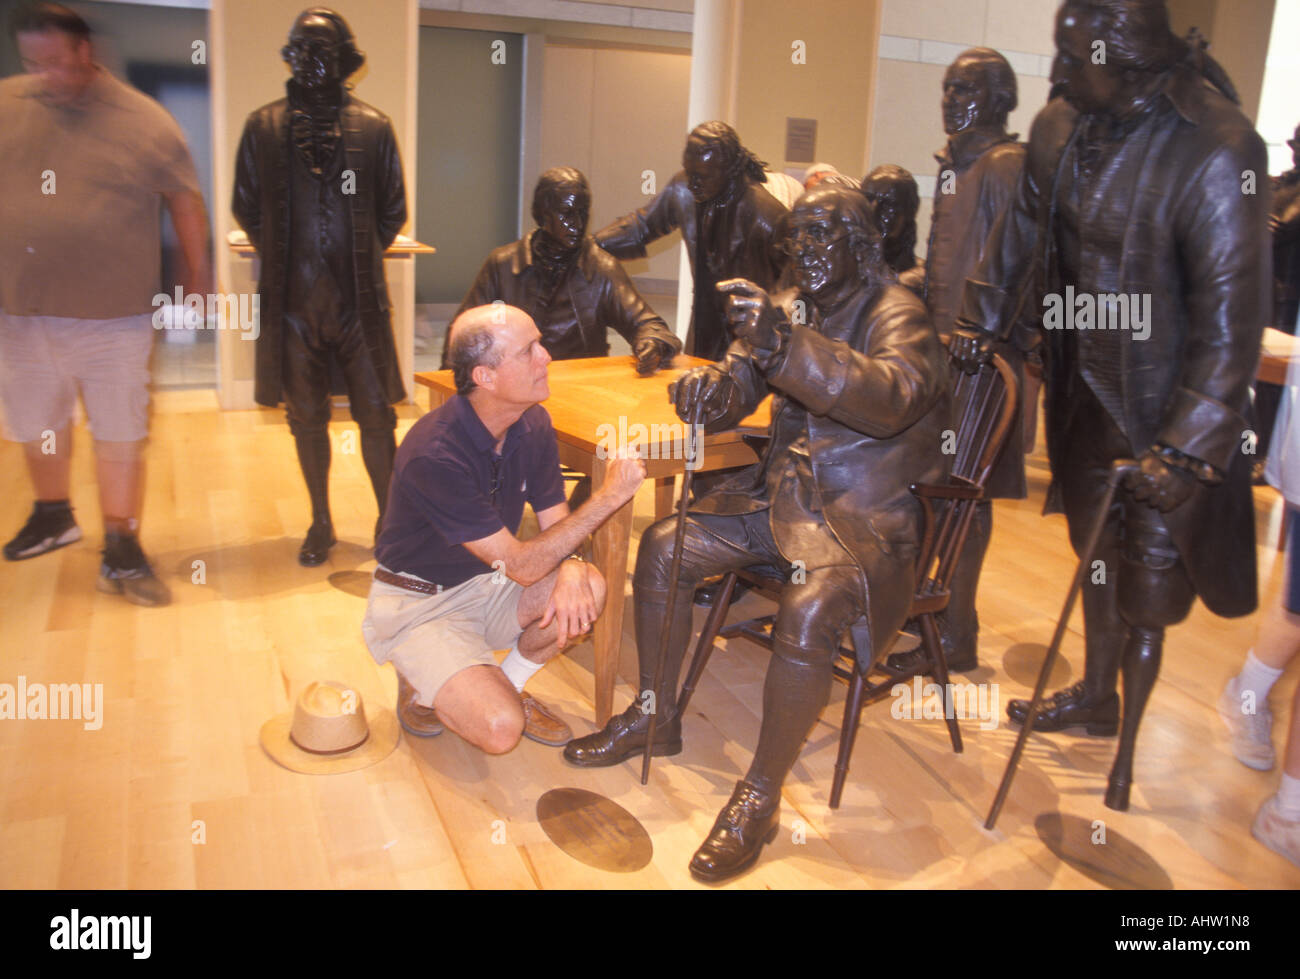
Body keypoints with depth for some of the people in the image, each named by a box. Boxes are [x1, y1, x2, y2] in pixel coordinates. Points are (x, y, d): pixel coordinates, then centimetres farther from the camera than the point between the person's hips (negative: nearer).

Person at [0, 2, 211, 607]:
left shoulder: (144, 122, -5)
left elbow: (186, 201, 3)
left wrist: (199, 277, 6)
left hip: (114, 315, -3)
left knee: (120, 435, 1)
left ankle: (121, 554, 11)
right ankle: (52, 516, 42)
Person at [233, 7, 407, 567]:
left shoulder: (374, 127, 3)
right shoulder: (263, 126, 5)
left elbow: (392, 212, 9)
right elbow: (246, 208, 12)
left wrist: (359, 257, 8)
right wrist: (283, 256, 9)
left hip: (359, 298, -1)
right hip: (291, 301, 1)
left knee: (376, 415, 1)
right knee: (306, 417, 10)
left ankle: (388, 520, 17)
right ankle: (321, 525, 24)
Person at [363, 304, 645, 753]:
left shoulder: (532, 424, -8)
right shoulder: (433, 454, -31)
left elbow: (556, 522, -2)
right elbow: (523, 566, -28)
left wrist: (571, 570, -26)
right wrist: (608, 496, -29)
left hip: (485, 585, 7)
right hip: (418, 604, -7)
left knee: (590, 589, -20)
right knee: (500, 729, -25)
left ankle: (507, 686, 5)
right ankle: (420, 683, 8)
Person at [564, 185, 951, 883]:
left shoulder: (897, 315, -12)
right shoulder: (791, 308, 11)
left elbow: (891, 399, -33)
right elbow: (739, 387, 9)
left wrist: (784, 342, -45)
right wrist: (707, 388, -18)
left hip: (865, 513, -7)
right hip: (780, 494, 7)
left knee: (808, 612, -33)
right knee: (663, 546, -4)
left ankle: (760, 798, -15)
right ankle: (655, 717, 13)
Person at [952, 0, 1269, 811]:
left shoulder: (1218, 151, -24)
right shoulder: (1062, 127, -3)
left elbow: (1232, 313, -24)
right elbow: (1022, 234, 12)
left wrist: (1189, 445, -24)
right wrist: (980, 326, 18)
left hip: (1161, 407, -6)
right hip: (1083, 386, 7)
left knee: (1147, 588, 5)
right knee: (1096, 551, 22)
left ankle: (1126, 752, 24)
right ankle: (1096, 696, 44)